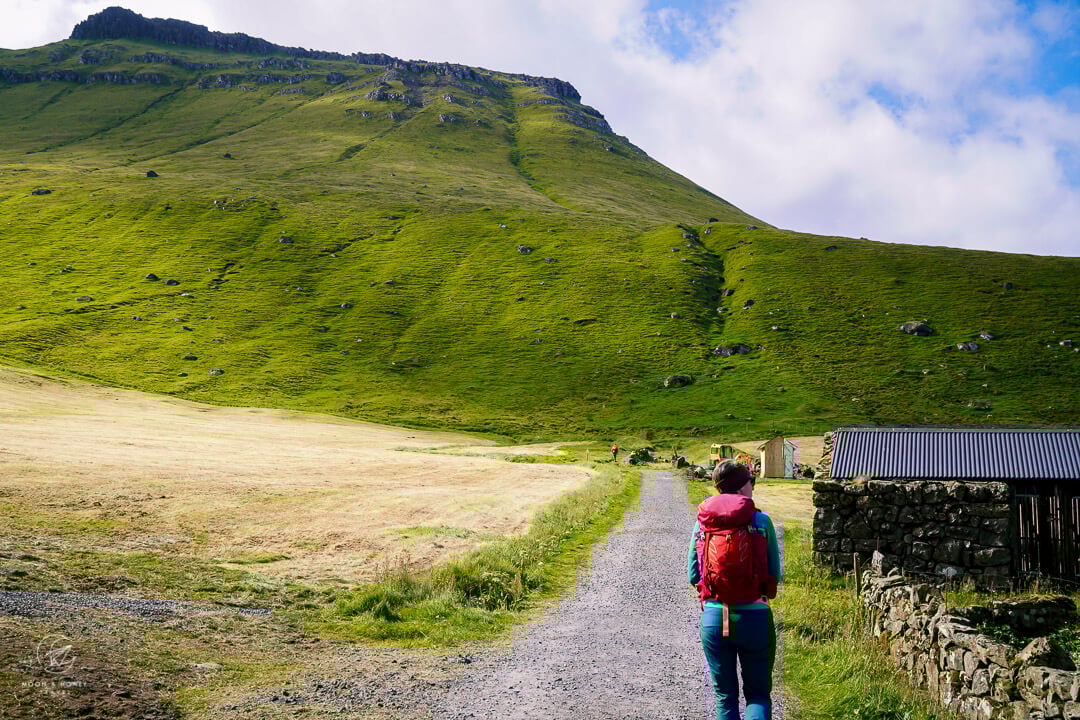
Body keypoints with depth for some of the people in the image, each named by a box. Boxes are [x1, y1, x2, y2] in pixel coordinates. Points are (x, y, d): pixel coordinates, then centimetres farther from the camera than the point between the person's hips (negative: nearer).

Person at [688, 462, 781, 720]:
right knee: (758, 694, 13)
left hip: (713, 617, 2)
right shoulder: (761, 521, -6)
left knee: (725, 696, 16)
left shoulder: (702, 522, 1)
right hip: (754, 617, -2)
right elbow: (775, 574, -3)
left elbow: (693, 575, 4)